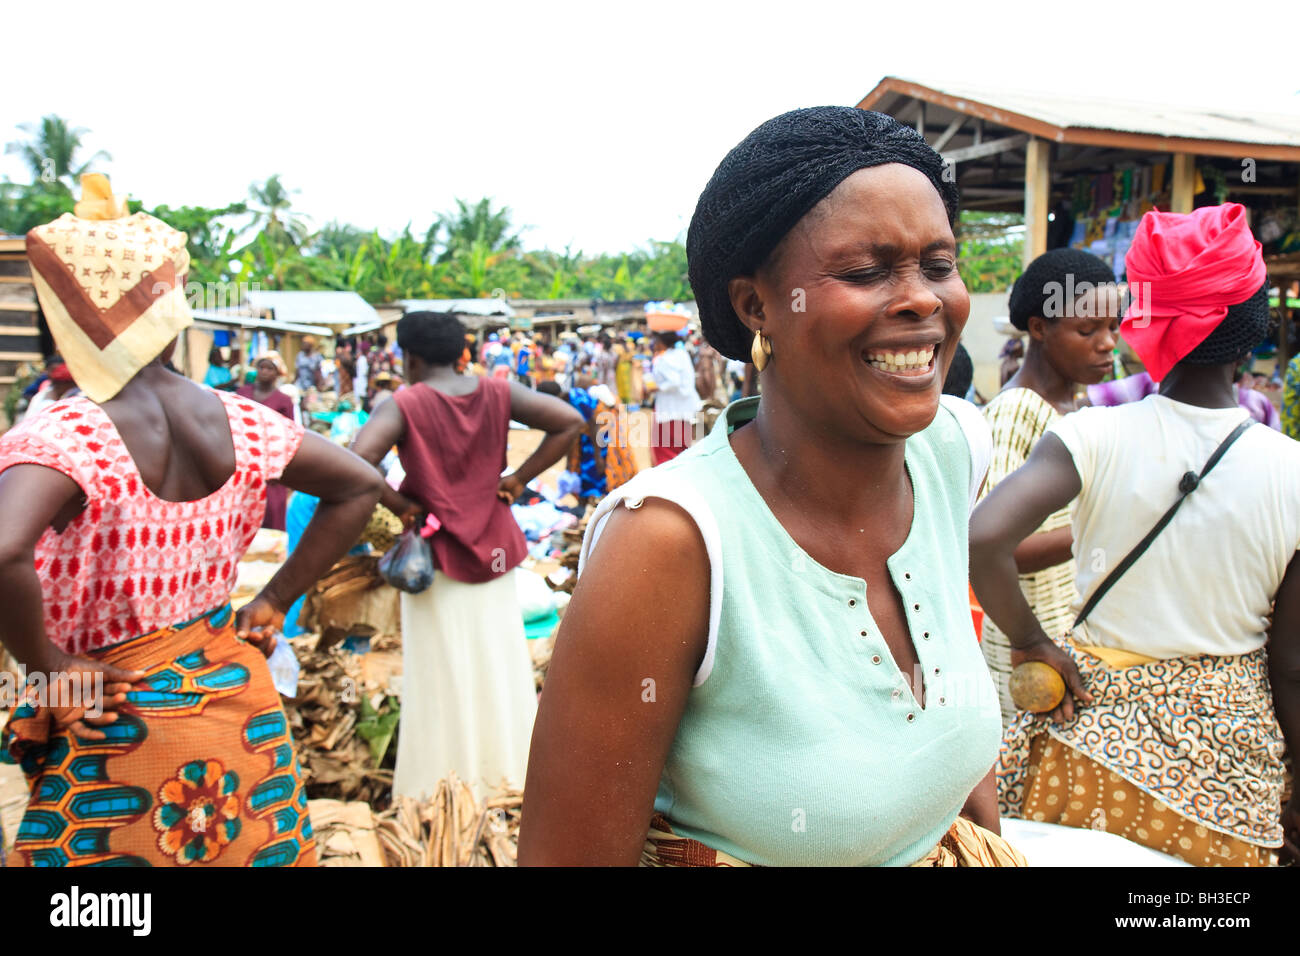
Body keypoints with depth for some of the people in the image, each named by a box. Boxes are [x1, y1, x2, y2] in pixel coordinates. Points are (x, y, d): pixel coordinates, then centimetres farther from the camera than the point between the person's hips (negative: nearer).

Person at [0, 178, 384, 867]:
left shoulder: (65, 436, -19)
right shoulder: (237, 419, -4)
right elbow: (360, 486, 5)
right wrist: (275, 602, 5)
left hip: (121, 731, -4)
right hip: (239, 697, 5)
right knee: (256, 849, 22)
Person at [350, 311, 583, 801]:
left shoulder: (403, 405, -12)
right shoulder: (498, 393, -1)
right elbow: (570, 422, -3)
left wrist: (400, 505, -12)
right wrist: (516, 479, -3)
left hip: (435, 553, -3)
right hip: (493, 548, 4)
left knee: (442, 671, 7)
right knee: (499, 661, 15)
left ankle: (442, 780, 17)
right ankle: (504, 767, 27)